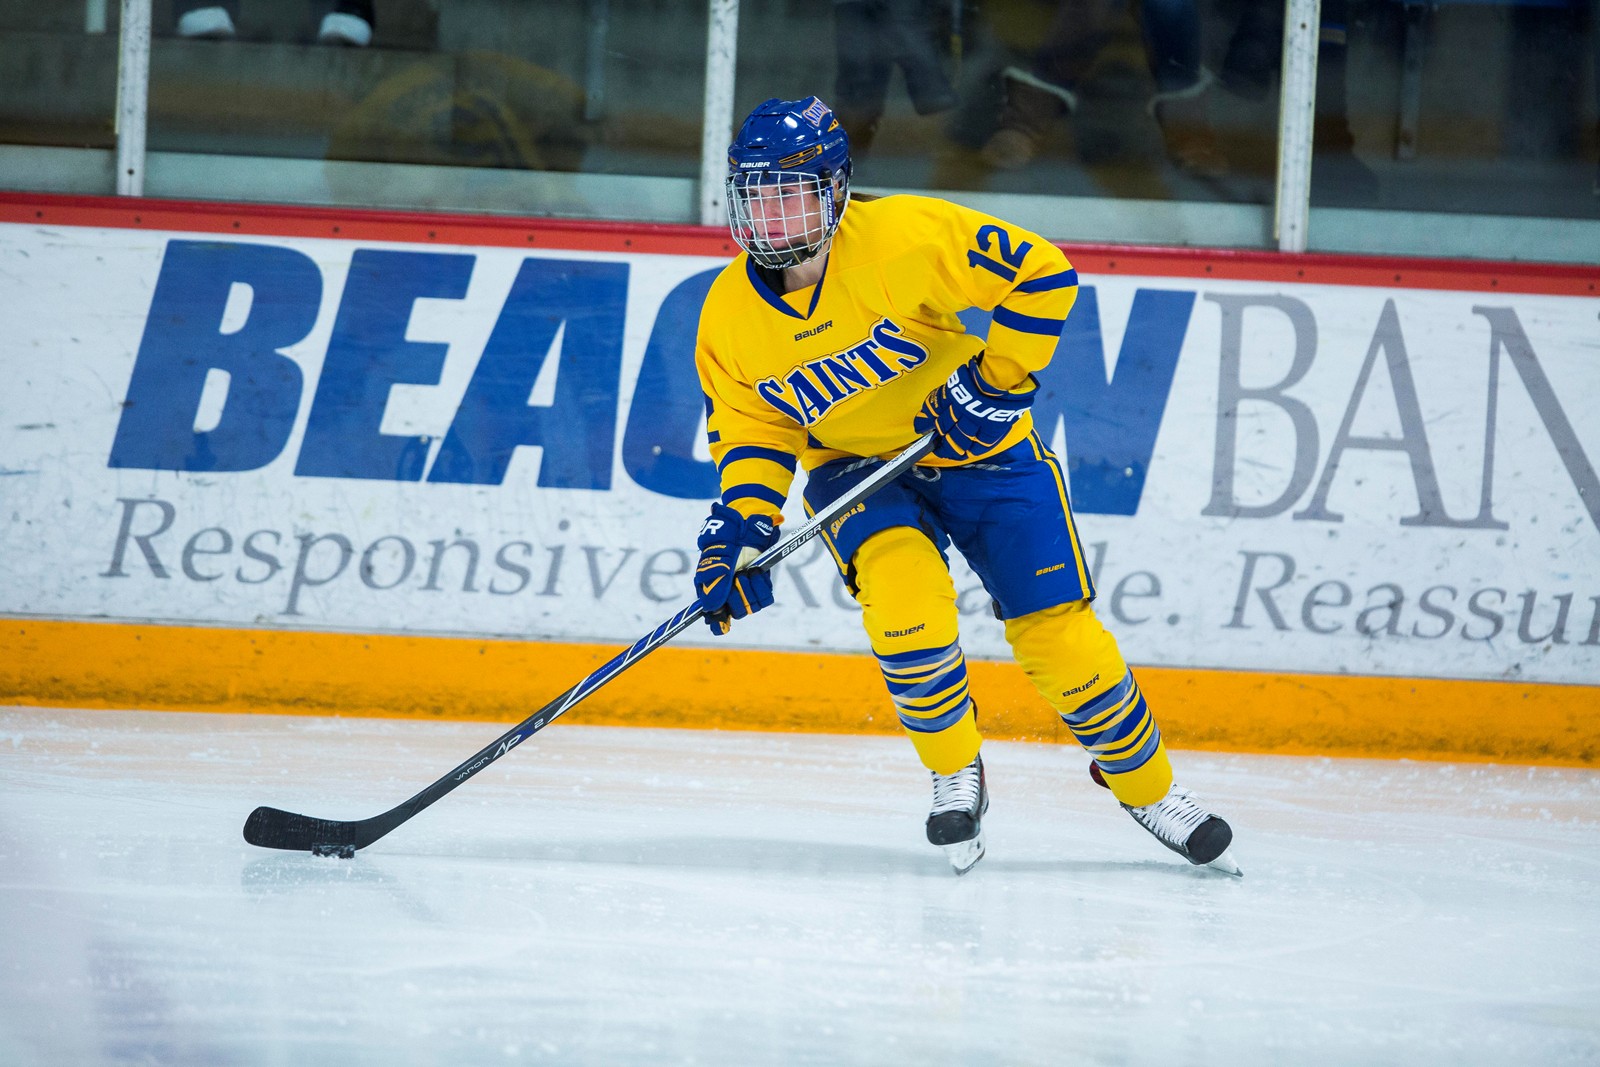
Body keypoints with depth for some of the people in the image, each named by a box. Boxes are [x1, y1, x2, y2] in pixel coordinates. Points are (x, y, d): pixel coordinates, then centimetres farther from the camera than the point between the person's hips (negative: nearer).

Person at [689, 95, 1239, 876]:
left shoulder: (903, 238, -26)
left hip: (979, 450, -2)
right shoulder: (731, 315, -11)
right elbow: (753, 429, -1)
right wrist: (741, 526, -16)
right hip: (856, 467, 2)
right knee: (904, 597, -28)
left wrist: (995, 382, -25)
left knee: (1057, 631, -5)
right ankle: (955, 774, -2)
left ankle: (1147, 788, 19)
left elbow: (1043, 272, -23)